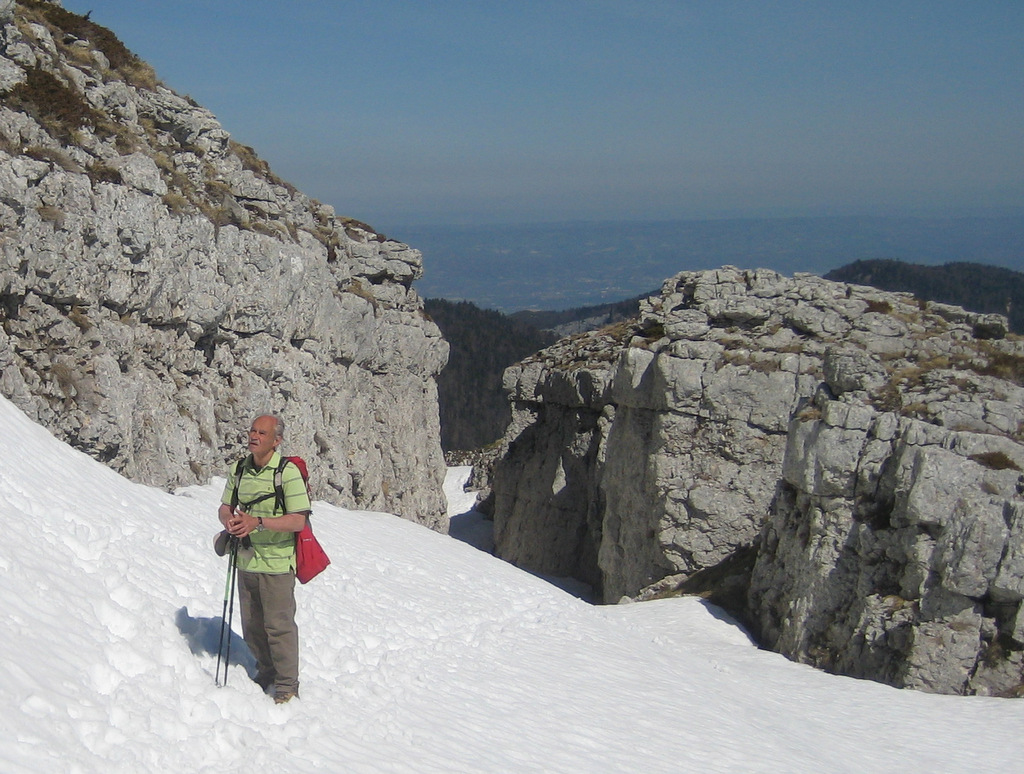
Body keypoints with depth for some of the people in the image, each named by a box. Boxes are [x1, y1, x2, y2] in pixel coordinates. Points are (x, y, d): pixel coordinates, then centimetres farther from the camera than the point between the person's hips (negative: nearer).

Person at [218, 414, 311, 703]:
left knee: (279, 625, 0)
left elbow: (298, 520, -18)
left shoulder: (288, 472, -13)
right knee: (251, 625, 15)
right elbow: (224, 507, 12)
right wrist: (229, 520, -12)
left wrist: (258, 522, -27)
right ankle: (265, 672, 36)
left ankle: (287, 684, 15)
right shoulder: (239, 469, 6)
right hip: (246, 560, 6)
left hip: (277, 563, -6)